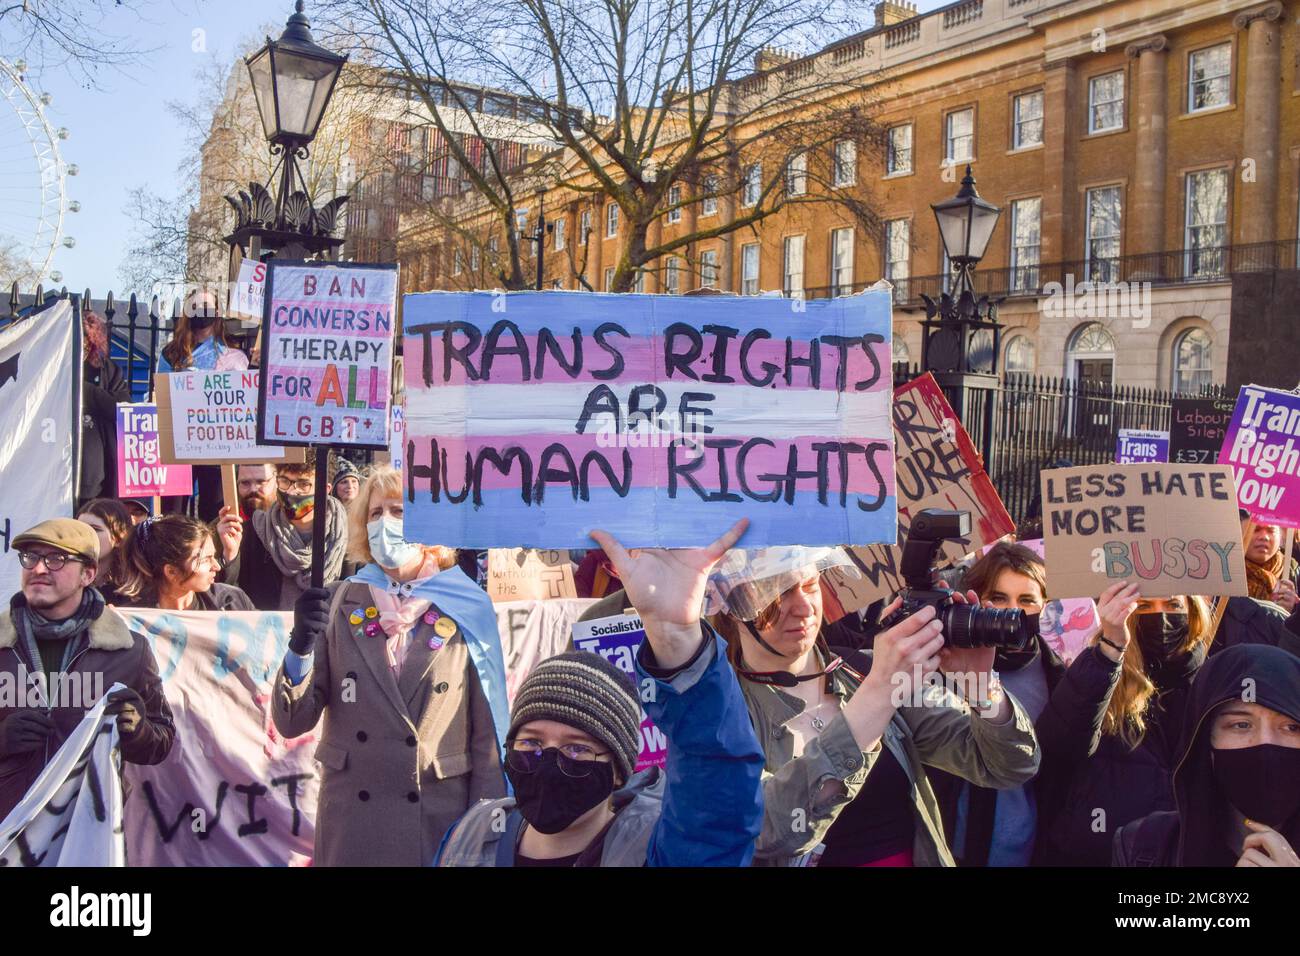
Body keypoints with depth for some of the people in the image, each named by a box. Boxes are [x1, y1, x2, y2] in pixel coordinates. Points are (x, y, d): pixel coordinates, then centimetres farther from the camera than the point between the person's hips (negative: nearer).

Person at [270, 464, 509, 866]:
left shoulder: (466, 610, -4)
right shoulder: (338, 604, 0)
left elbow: (487, 734, -1)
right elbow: (291, 723, -2)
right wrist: (301, 646, -18)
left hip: (443, 820, -1)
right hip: (350, 826, 2)